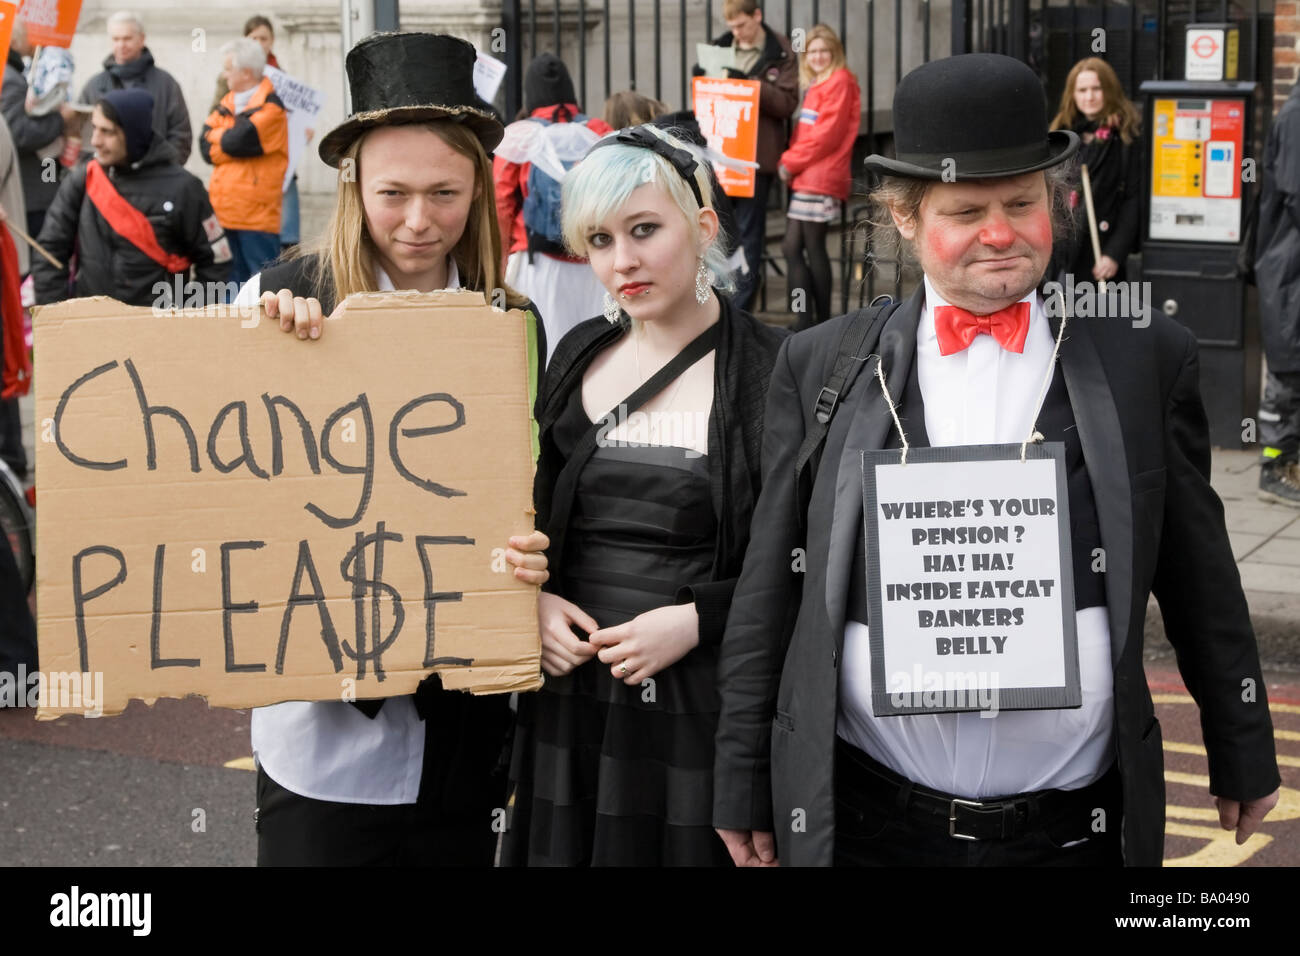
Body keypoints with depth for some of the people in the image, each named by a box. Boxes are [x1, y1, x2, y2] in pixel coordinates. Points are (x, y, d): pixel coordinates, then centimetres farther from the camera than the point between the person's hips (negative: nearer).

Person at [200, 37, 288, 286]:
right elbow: (206, 148, 6)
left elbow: (238, 141, -19)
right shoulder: (227, 103, 16)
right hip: (226, 213, 7)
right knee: (235, 280, 14)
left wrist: (217, 136, -1)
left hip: (257, 215, -7)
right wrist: (228, 137, -9)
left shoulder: (271, 108, -8)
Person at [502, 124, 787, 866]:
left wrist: (696, 619, -16)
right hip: (572, 698, 4)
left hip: (703, 709, -4)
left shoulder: (772, 372, -9)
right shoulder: (580, 355, 7)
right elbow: (530, 514, 17)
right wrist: (532, 601, -1)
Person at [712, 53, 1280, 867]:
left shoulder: (1146, 360, 2)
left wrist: (1243, 758, 14)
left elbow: (1200, 583, 8)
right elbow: (771, 594, 5)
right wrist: (744, 786, 7)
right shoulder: (821, 366, 2)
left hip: (1077, 827, 0)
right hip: (865, 822, 0)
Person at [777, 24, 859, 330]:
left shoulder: (840, 82, -6)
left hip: (822, 178, -9)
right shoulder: (816, 85, 21)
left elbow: (827, 133, -13)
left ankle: (822, 320, 2)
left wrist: (791, 162, -9)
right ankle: (803, 319, 6)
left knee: (813, 248, -5)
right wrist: (789, 161, 5)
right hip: (804, 179, 9)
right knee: (792, 247, 4)